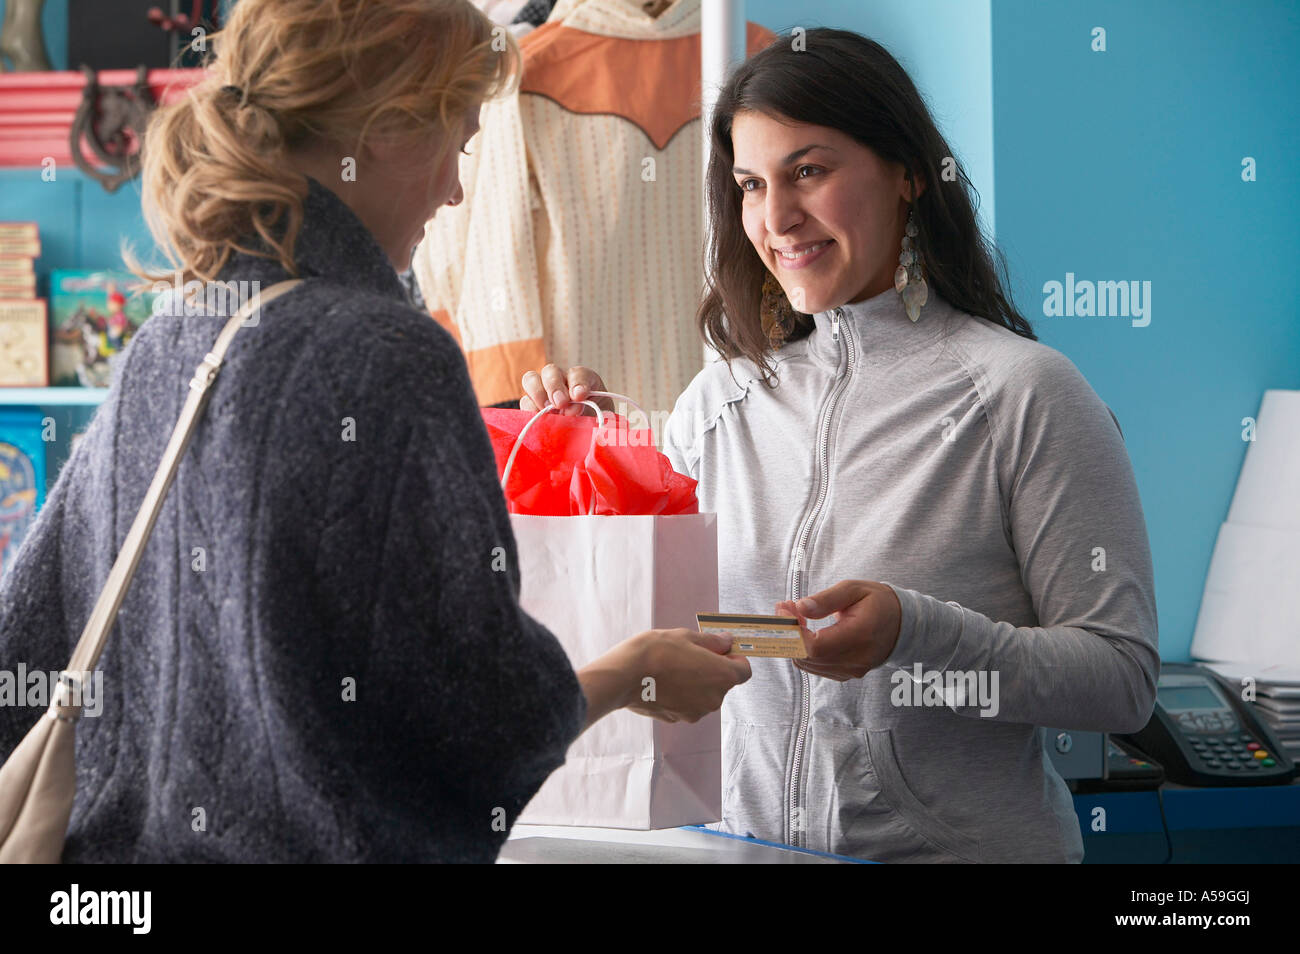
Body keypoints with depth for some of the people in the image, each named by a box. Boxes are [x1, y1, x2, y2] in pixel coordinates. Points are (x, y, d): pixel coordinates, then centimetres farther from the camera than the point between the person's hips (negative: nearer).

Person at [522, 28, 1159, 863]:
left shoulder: (1022, 391, -4)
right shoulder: (720, 401, 10)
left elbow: (1125, 678, -7)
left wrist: (916, 632, -18)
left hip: (959, 849, -3)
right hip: (748, 845, 3)